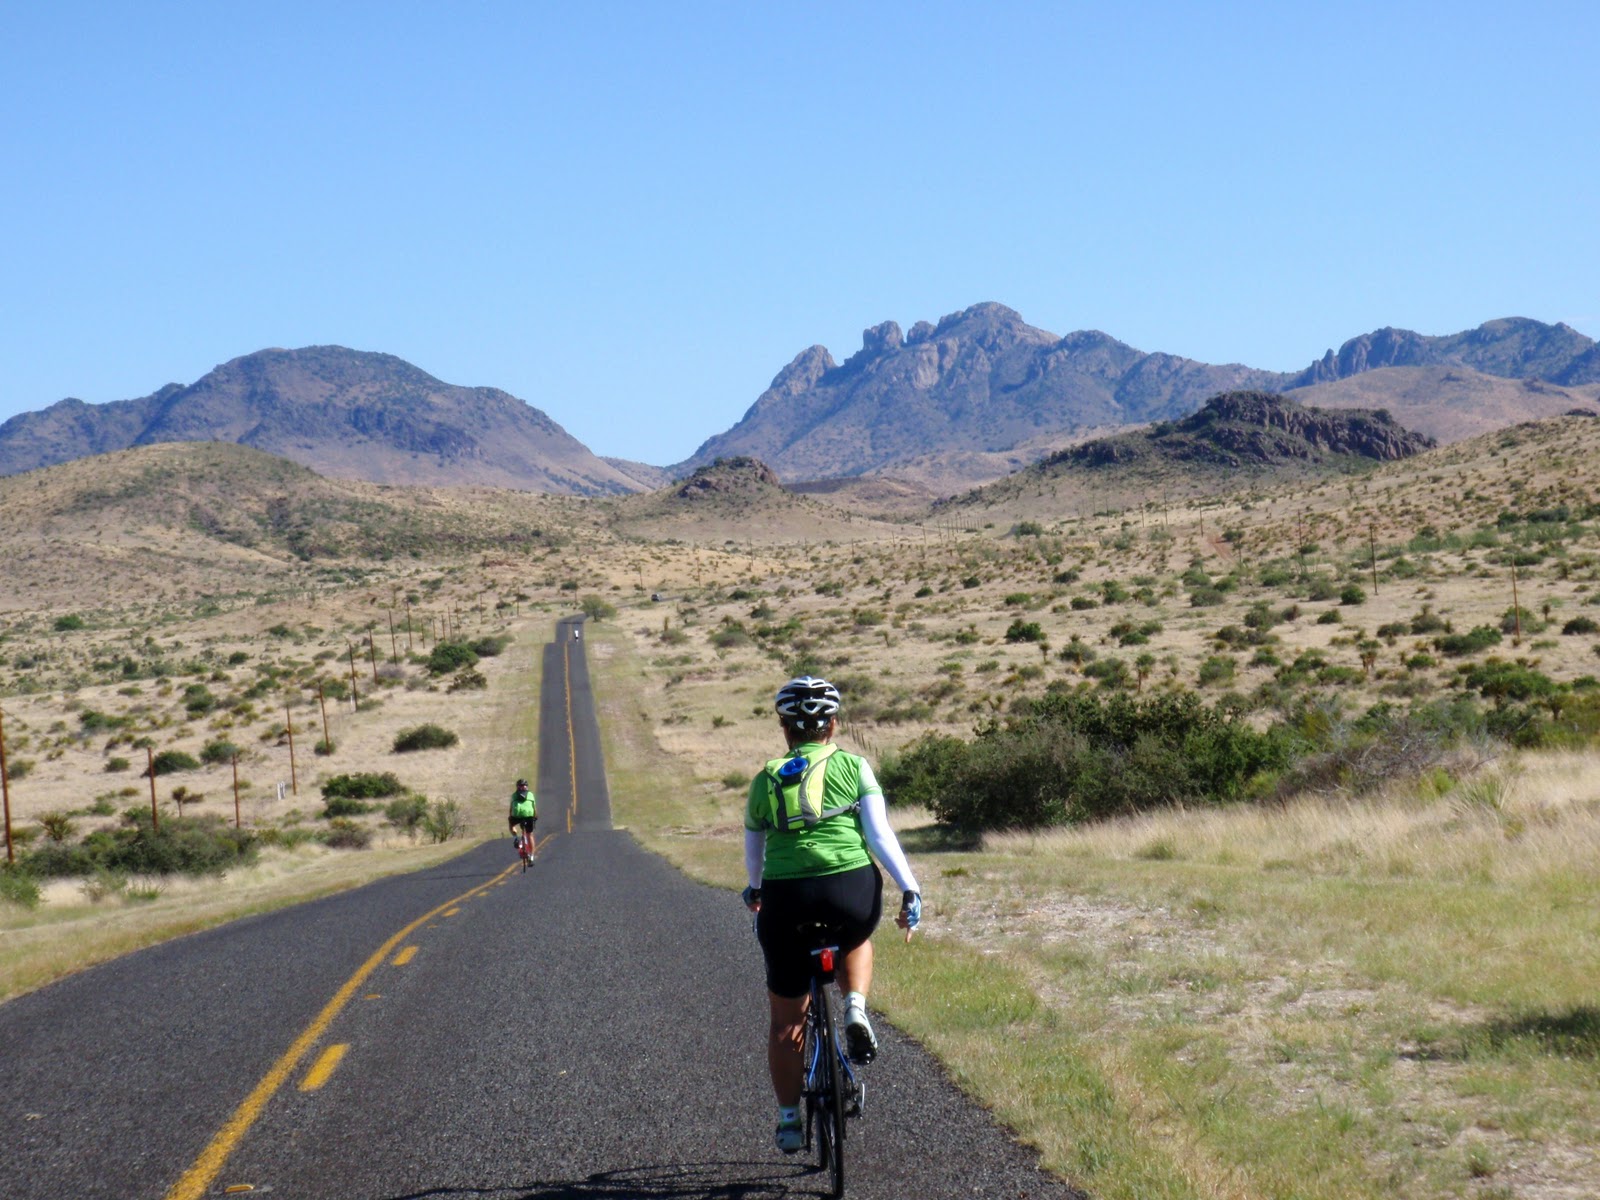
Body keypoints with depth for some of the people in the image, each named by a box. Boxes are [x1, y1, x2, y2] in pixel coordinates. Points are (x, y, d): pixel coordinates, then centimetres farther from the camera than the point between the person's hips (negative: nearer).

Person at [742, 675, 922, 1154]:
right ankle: (856, 1009, 10)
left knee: (785, 1021, 16)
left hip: (785, 899, 1)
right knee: (855, 941, 37)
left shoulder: (765, 781, 13)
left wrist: (754, 891, 44)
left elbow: (753, 852, 25)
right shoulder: (853, 767, 8)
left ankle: (789, 1121, 21)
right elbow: (880, 834, -3)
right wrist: (910, 889, -3)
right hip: (852, 892, -1)